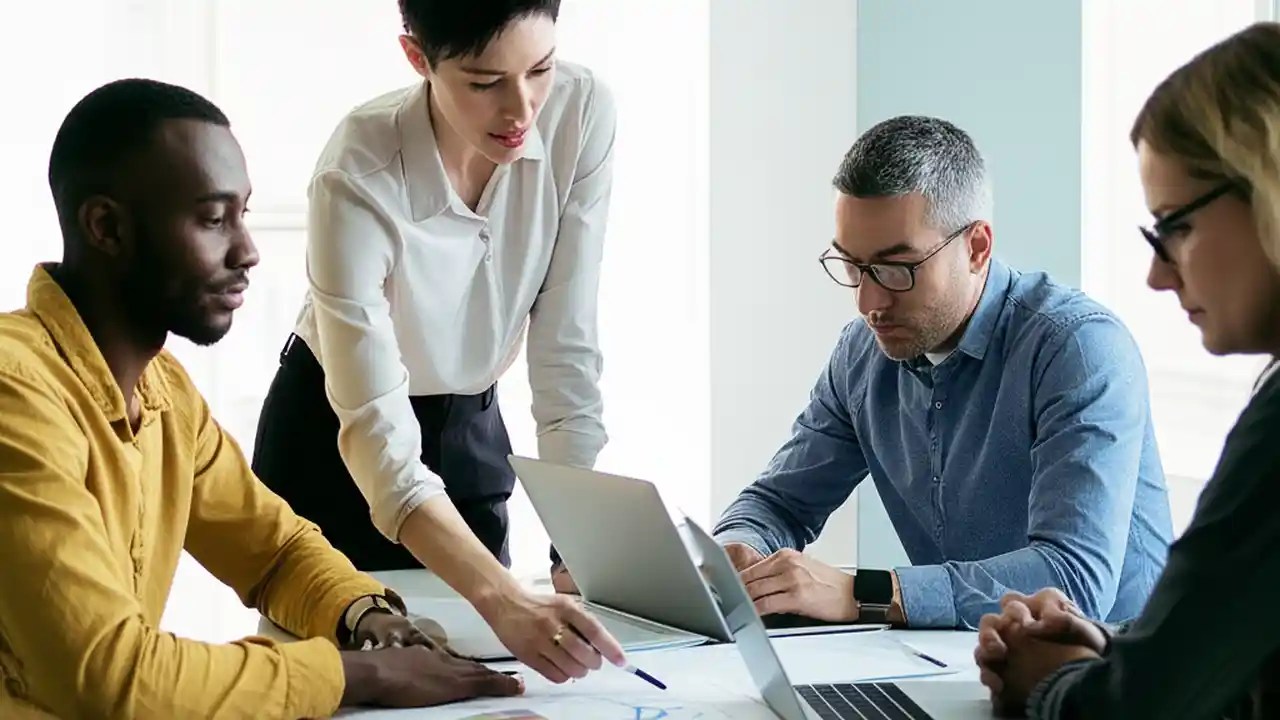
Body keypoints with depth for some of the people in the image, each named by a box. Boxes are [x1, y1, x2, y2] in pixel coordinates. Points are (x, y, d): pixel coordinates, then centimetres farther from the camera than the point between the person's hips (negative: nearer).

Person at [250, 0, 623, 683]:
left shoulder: (582, 113, -21)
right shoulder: (358, 176, -32)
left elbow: (567, 351, -16)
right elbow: (378, 437, -37)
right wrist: (504, 599, -50)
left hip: (471, 429, 4)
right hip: (335, 438, -3)